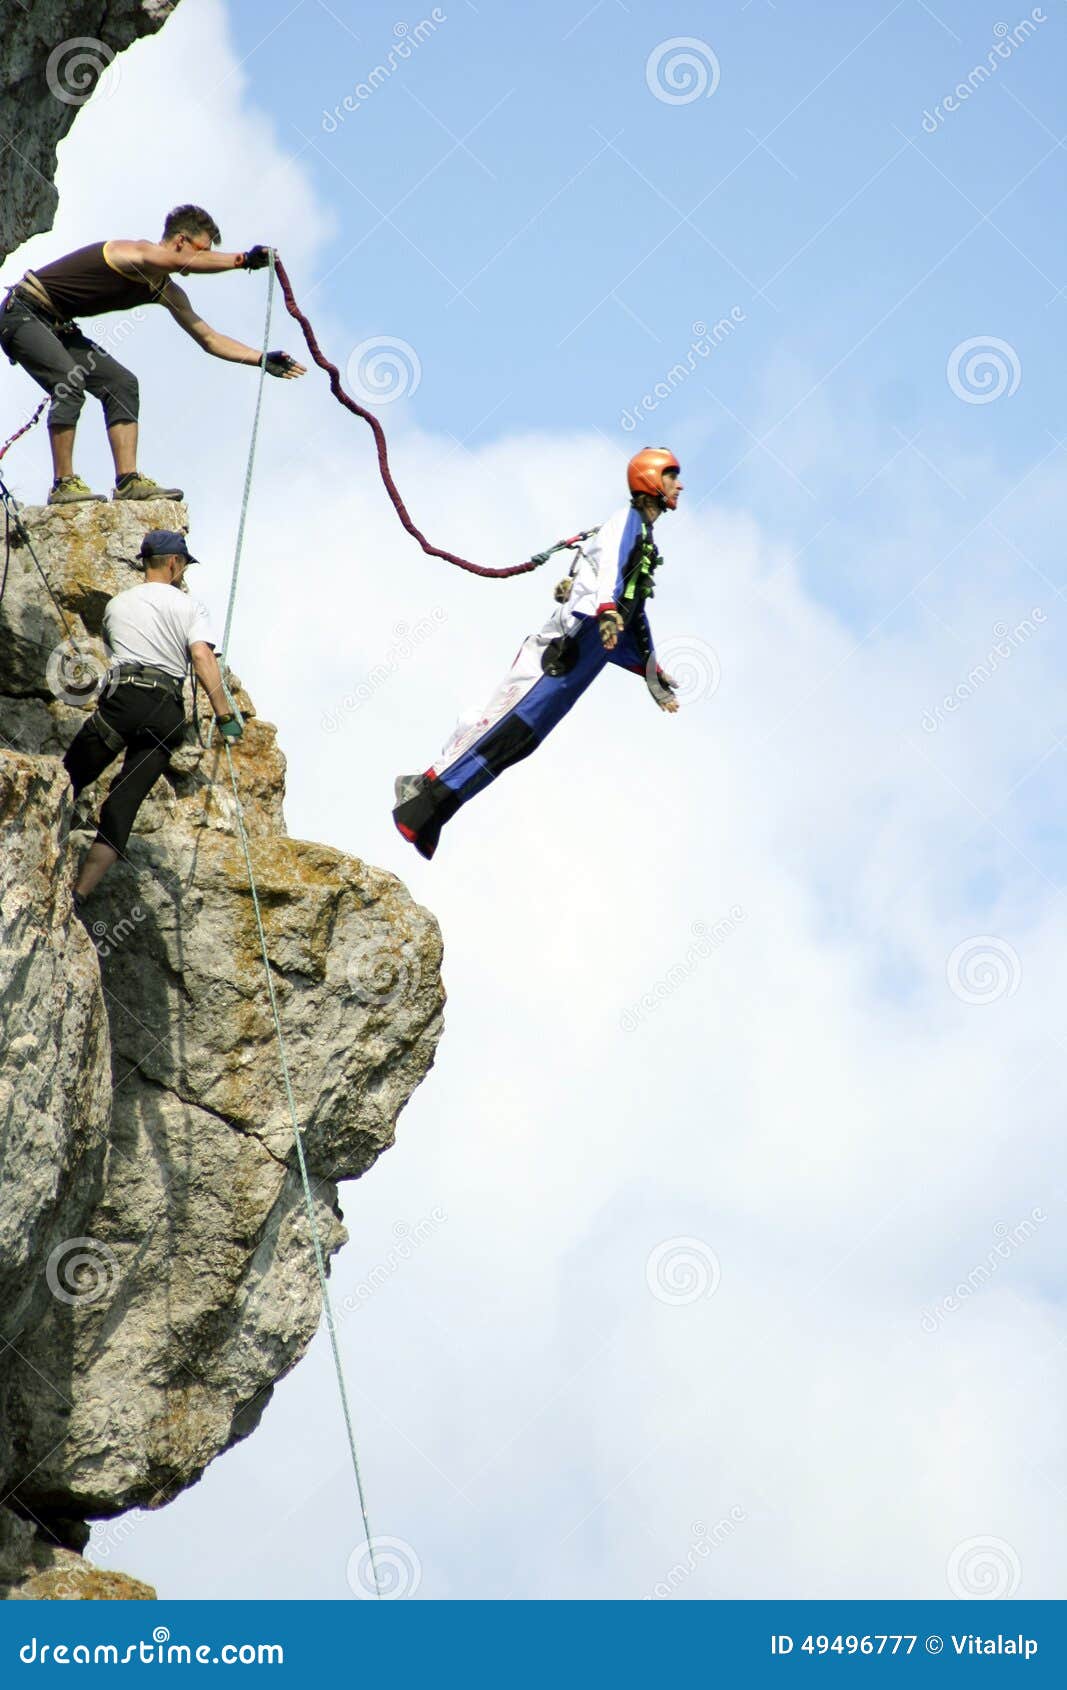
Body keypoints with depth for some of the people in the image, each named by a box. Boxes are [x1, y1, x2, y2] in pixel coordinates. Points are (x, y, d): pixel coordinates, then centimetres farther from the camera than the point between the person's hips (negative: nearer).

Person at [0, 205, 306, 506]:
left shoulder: (167, 292, 8)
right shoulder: (138, 252, -21)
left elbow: (209, 339, 12)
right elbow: (187, 263, -43)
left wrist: (262, 359, 4)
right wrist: (243, 260, -38)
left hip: (56, 325, 10)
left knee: (120, 383, -1)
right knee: (70, 382, -28)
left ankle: (128, 480, -8)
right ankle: (63, 483, -25)